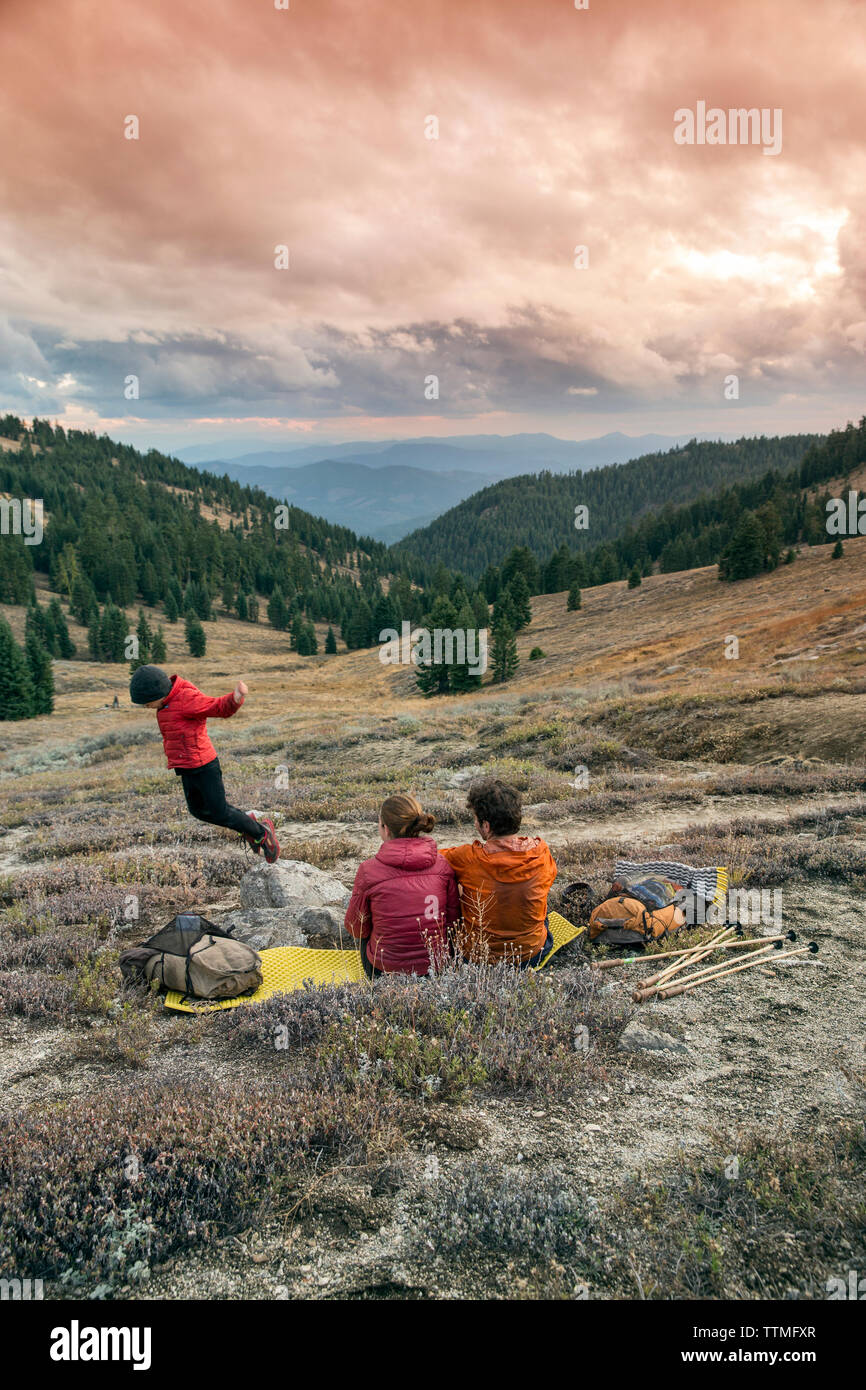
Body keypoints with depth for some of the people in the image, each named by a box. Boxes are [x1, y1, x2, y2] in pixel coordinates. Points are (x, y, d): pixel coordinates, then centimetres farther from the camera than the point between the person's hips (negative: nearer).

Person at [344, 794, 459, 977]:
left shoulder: (368, 870, -16)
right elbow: (453, 919, 0)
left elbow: (356, 928, -3)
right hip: (436, 967, 2)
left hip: (385, 971, -2)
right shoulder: (442, 864, -9)